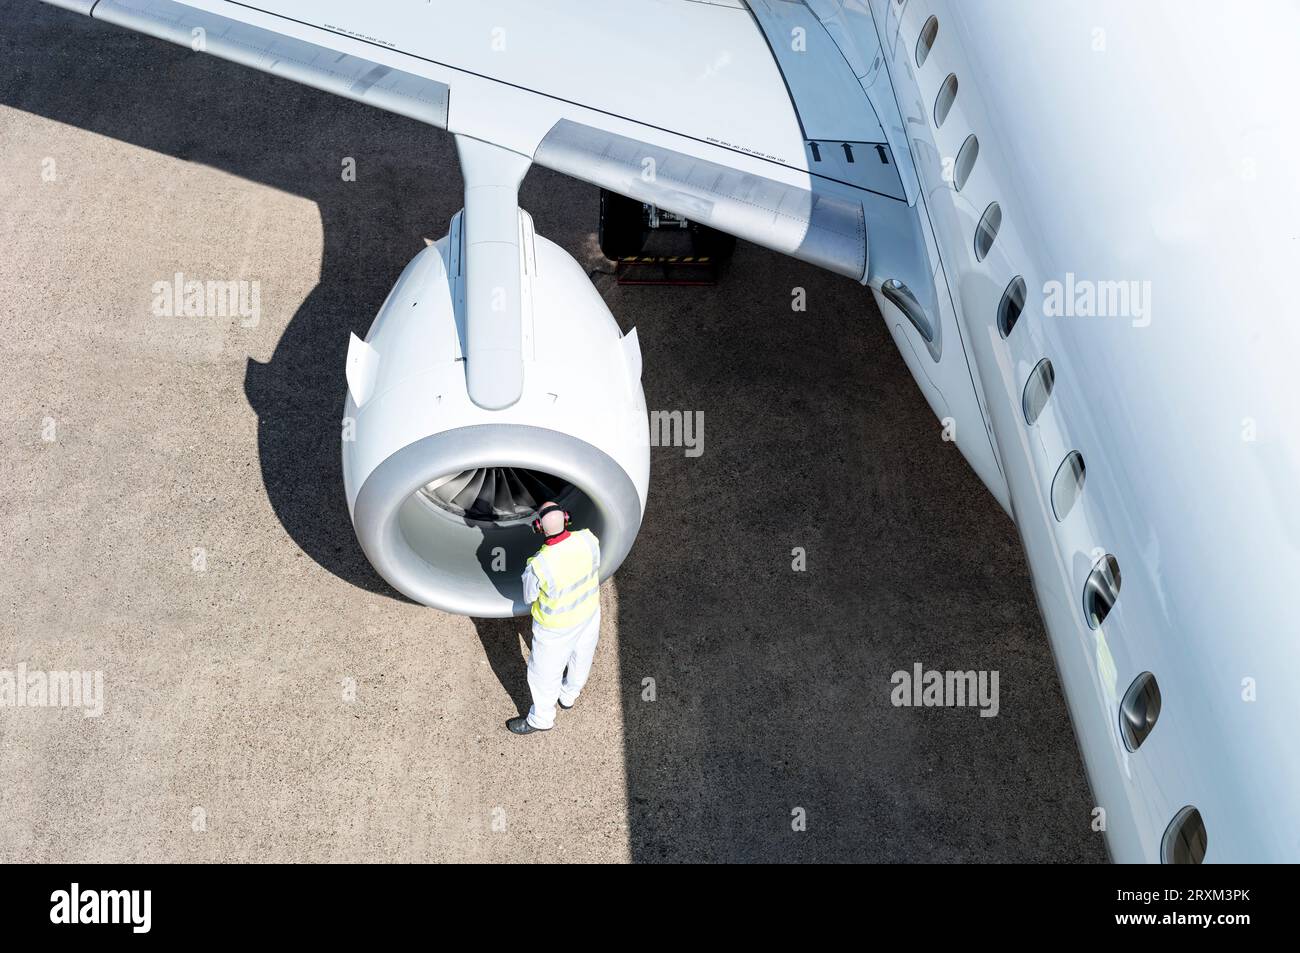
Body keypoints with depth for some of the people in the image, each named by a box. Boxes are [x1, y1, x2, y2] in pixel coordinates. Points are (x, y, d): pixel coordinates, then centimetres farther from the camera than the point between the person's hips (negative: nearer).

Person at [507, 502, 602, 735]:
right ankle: (568, 696, 60)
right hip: (589, 611, 5)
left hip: (556, 625, -5)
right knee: (581, 656, 32)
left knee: (544, 672, 21)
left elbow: (528, 597, -16)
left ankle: (541, 719, 45)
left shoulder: (538, 566, -38)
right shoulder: (588, 539, -27)